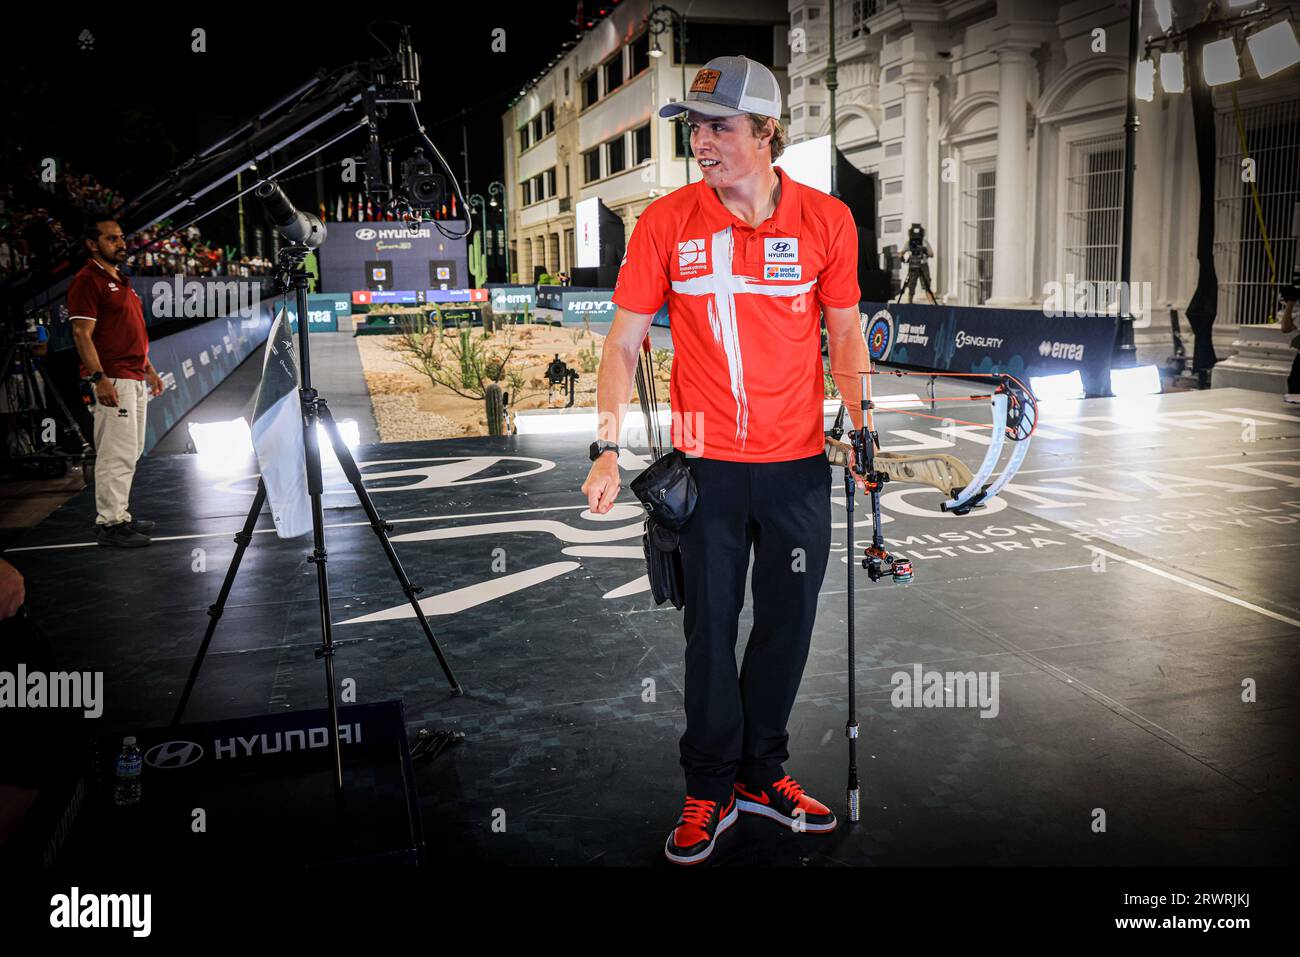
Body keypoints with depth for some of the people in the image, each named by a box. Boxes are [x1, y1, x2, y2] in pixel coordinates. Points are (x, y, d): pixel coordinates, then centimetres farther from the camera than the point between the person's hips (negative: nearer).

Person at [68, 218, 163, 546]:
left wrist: (149, 369, 21)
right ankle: (109, 524, -5)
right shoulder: (87, 280, -9)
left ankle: (119, 514, 21)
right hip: (112, 380, -10)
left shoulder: (120, 281, 21)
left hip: (135, 378, 10)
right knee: (117, 452, -10)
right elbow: (82, 335, -15)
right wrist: (99, 379, -23)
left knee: (130, 451, 13)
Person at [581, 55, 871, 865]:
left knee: (788, 625, 11)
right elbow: (624, 342, -1)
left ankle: (762, 774, 32)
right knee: (710, 628, 8)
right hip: (706, 463, -1)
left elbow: (845, 330, 9)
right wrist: (608, 448, -9)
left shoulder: (827, 220, -2)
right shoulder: (667, 222, -4)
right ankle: (711, 791, 26)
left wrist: (858, 421, -2)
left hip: (799, 462, 1)